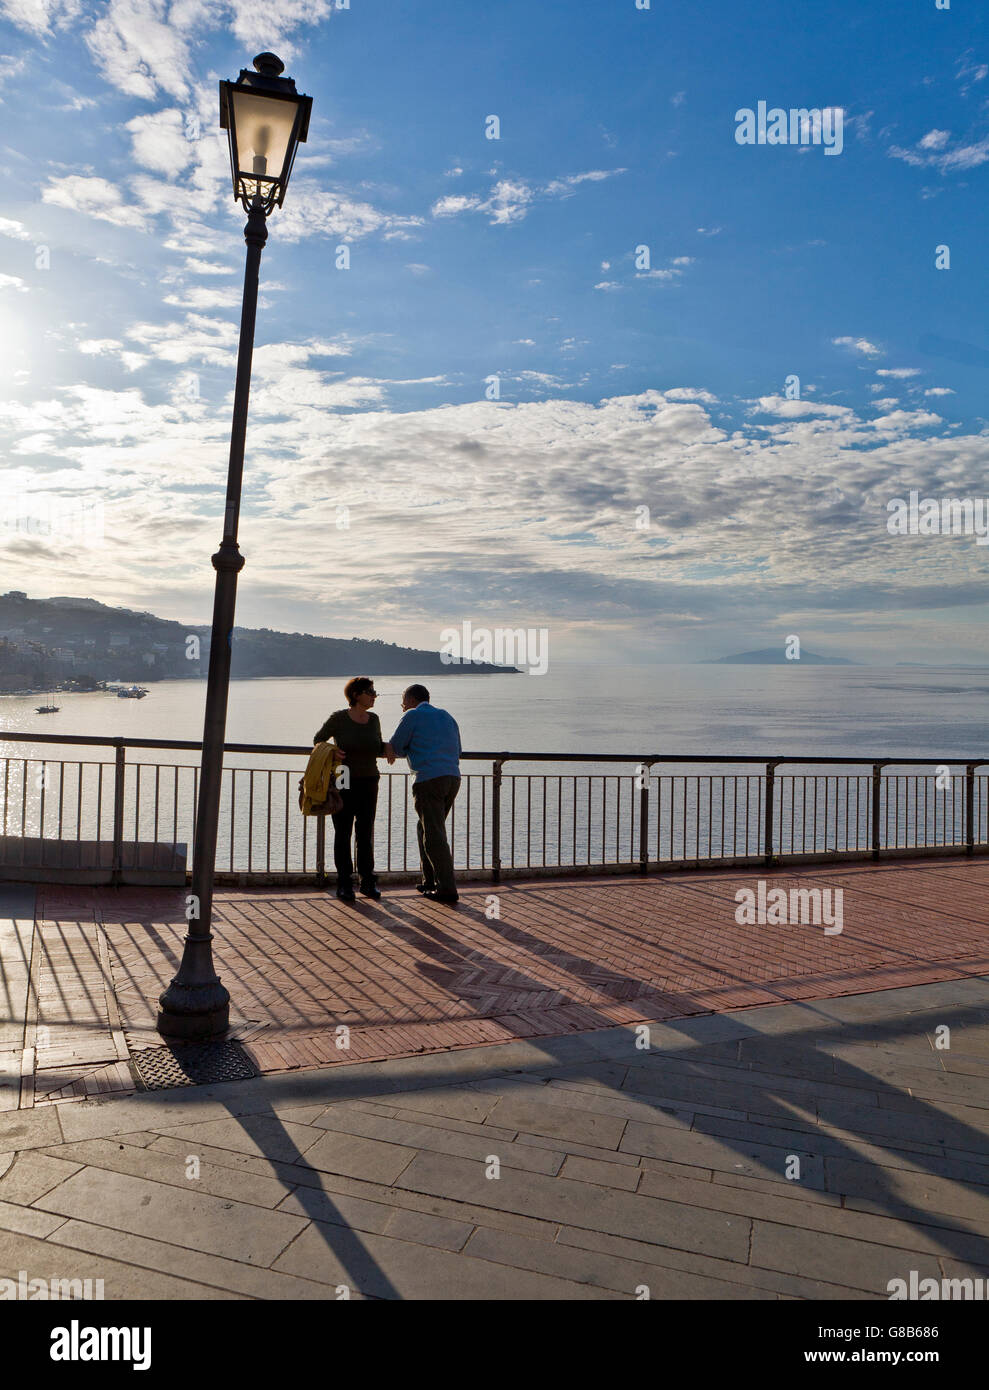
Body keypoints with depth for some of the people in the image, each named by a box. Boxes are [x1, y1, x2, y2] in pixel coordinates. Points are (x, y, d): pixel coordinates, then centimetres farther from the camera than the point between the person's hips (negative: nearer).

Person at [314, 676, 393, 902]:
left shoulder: (373, 719, 4)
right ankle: (344, 883, 6)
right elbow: (317, 740, 3)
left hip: (368, 782, 4)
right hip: (343, 782, -4)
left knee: (366, 831, 6)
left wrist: (387, 751, -7)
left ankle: (367, 881, 13)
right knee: (343, 831, 0)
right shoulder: (339, 718, -8)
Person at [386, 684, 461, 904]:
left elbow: (395, 749, 7)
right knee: (425, 829, 20)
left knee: (434, 836, -4)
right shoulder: (447, 717, 22)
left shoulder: (413, 716, 3)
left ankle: (447, 889, -6)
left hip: (429, 780, -7)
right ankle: (430, 881, 21)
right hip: (453, 778, 7)